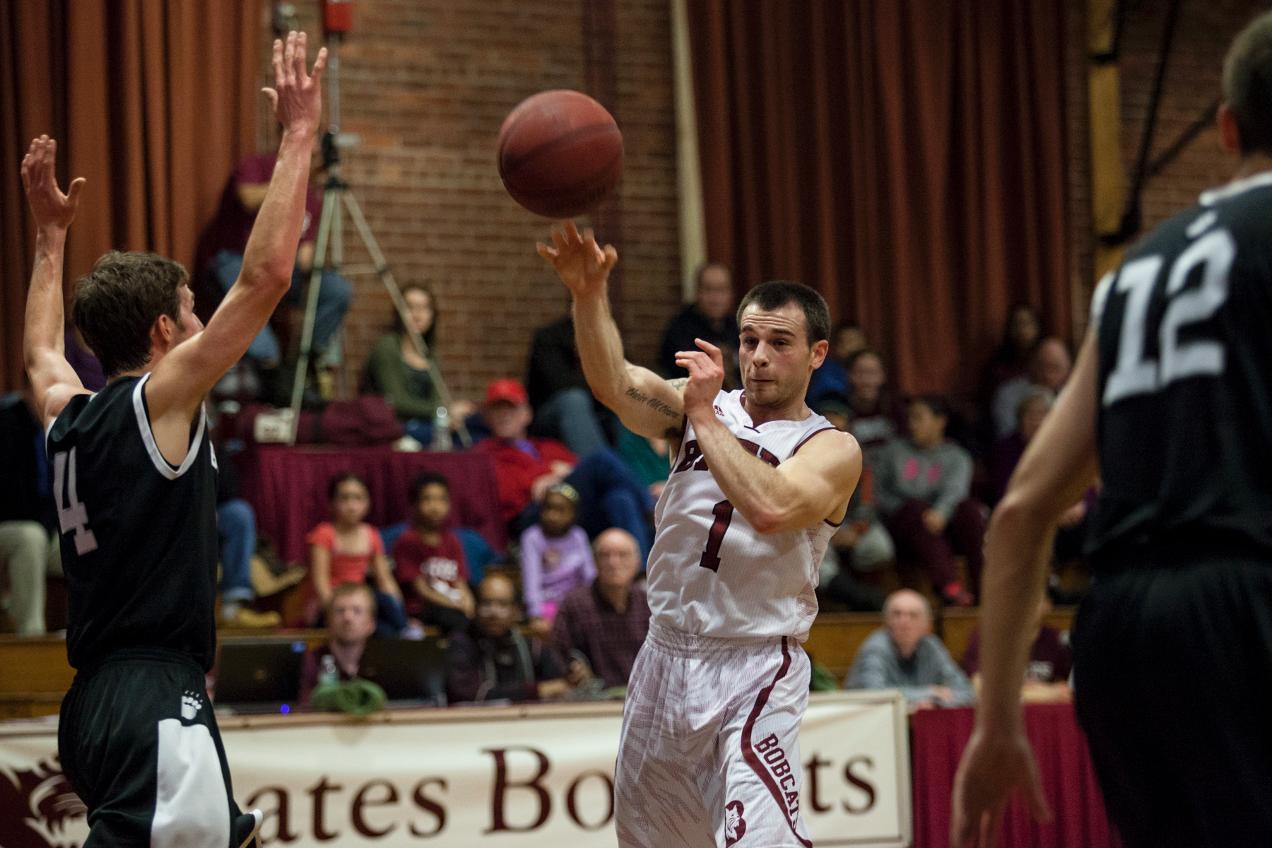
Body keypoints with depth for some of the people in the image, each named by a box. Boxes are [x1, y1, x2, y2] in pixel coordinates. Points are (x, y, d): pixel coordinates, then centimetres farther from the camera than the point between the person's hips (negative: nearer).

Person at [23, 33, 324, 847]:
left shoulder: (66, 416, 14)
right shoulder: (157, 402, -8)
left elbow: (40, 352, 40)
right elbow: (266, 277, -14)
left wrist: (51, 235, 47)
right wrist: (298, 138, -9)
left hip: (96, 697, 10)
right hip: (158, 704, -10)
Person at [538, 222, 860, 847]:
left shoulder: (832, 449, -5)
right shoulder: (698, 405, 7)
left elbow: (770, 508, -25)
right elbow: (615, 385, -12)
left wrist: (706, 418, -17)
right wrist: (589, 296, -29)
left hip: (755, 671, -5)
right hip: (666, 656, 5)